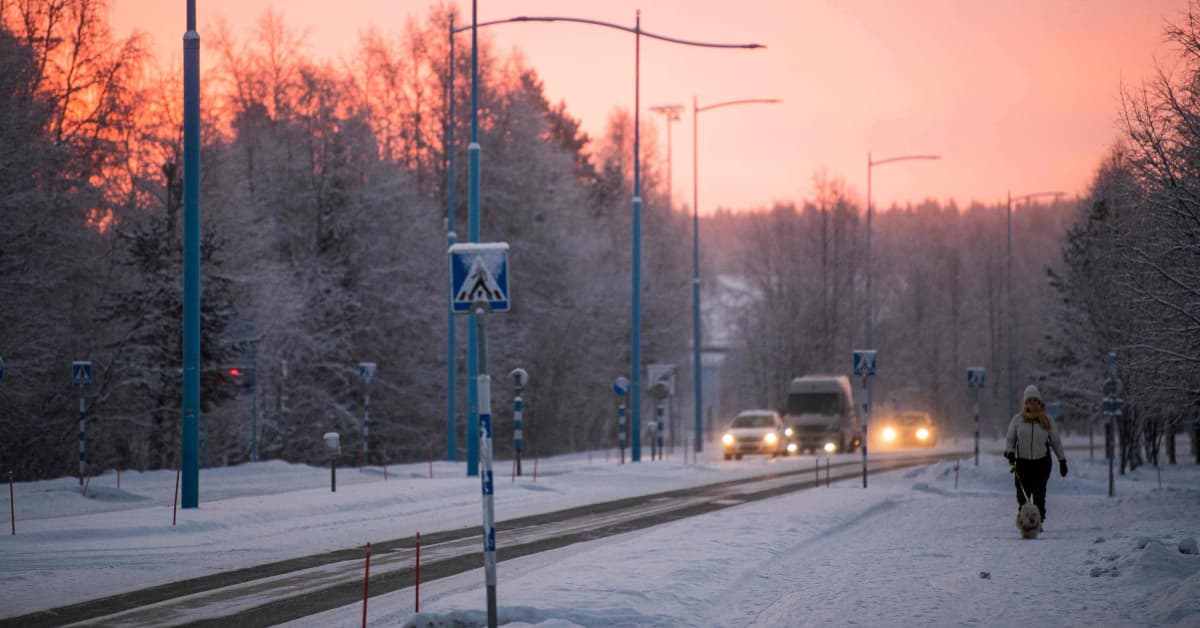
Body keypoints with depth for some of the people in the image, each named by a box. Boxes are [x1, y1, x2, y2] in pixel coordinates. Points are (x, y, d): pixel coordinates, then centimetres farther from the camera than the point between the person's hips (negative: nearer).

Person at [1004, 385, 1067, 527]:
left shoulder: (1047, 420, 6)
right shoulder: (1017, 419, 5)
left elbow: (1055, 441, 13)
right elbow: (1009, 439, 12)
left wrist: (1062, 461, 13)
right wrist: (1009, 452, -7)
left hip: (1042, 462, -1)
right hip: (1022, 462, 1)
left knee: (1039, 495, -8)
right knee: (1022, 495, -2)